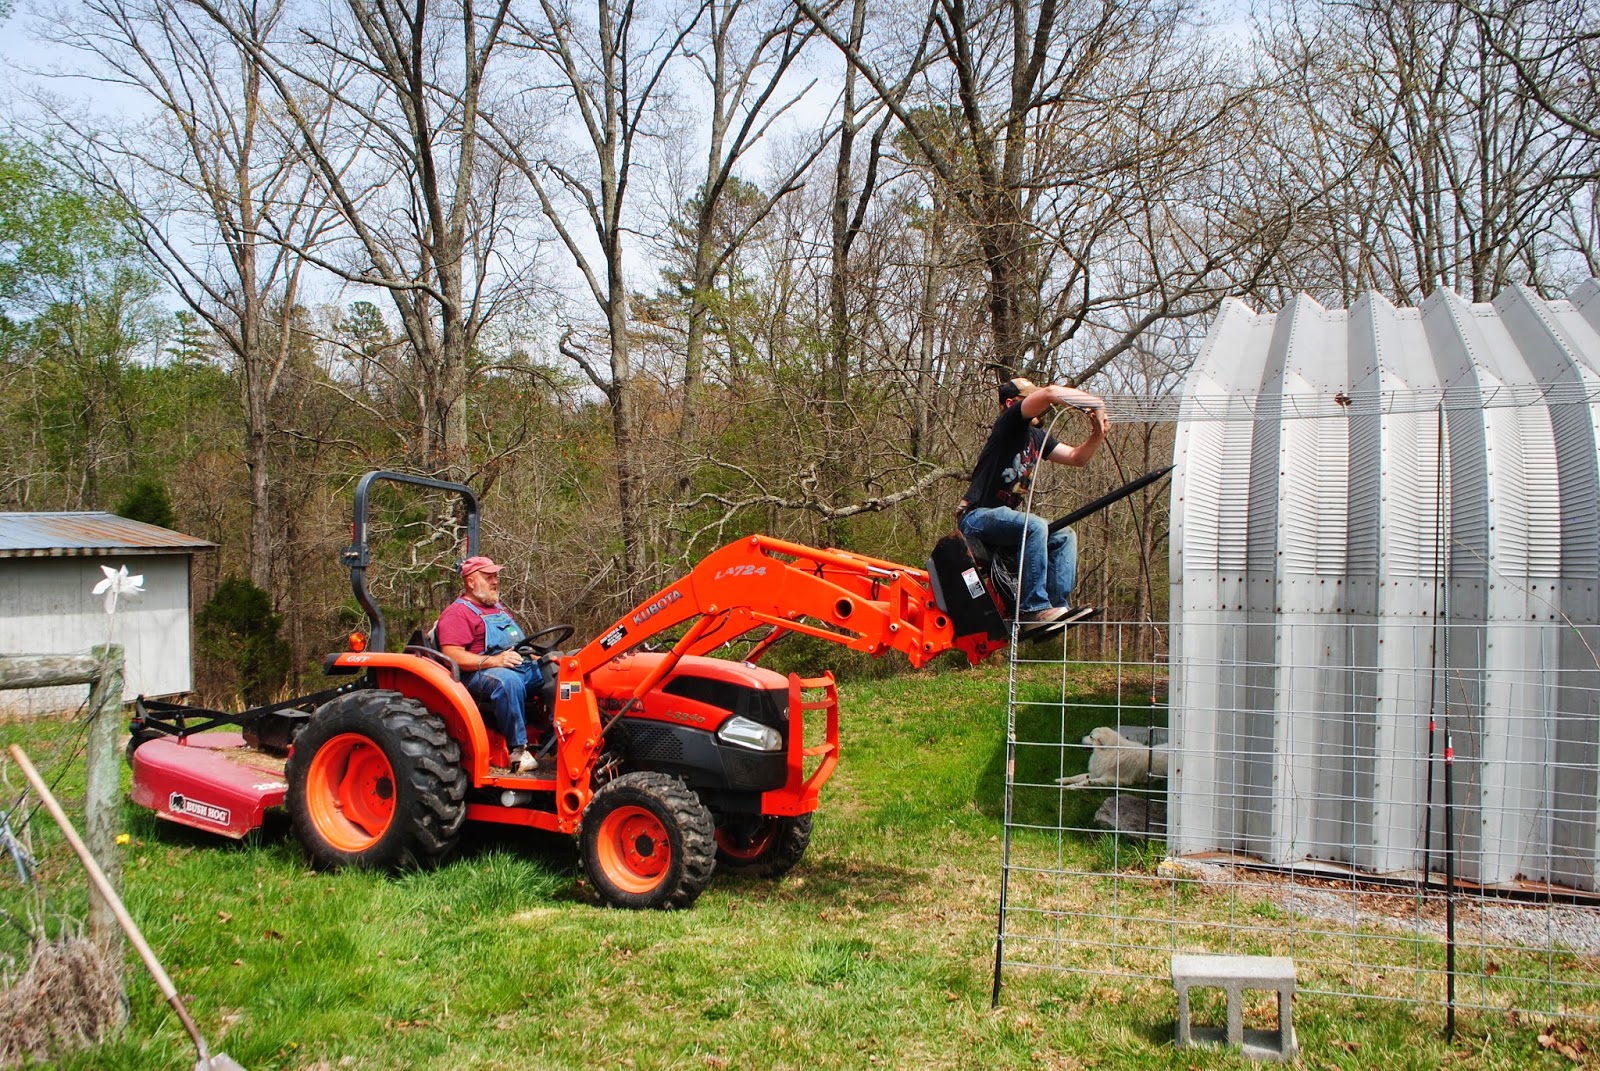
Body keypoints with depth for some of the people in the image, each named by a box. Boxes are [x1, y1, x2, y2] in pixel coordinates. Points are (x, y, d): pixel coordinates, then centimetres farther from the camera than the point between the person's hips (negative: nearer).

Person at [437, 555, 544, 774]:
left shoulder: (499, 609, 30)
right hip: (480, 674, -8)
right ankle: (518, 750, -37)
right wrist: (495, 660, -24)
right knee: (508, 680, -40)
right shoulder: (457, 613, 1)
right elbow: (453, 656, -13)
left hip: (523, 668, 8)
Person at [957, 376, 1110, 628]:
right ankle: (1034, 607, -29)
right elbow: (1051, 393, -22)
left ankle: (1058, 605, -9)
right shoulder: (1009, 423, -8)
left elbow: (1077, 457, 17)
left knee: (1064, 537, 2)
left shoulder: (1037, 437, 18)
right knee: (1035, 527, -31)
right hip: (977, 516, -9)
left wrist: (1097, 435, -1)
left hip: (1002, 517, 10)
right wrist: (1095, 402, -16)